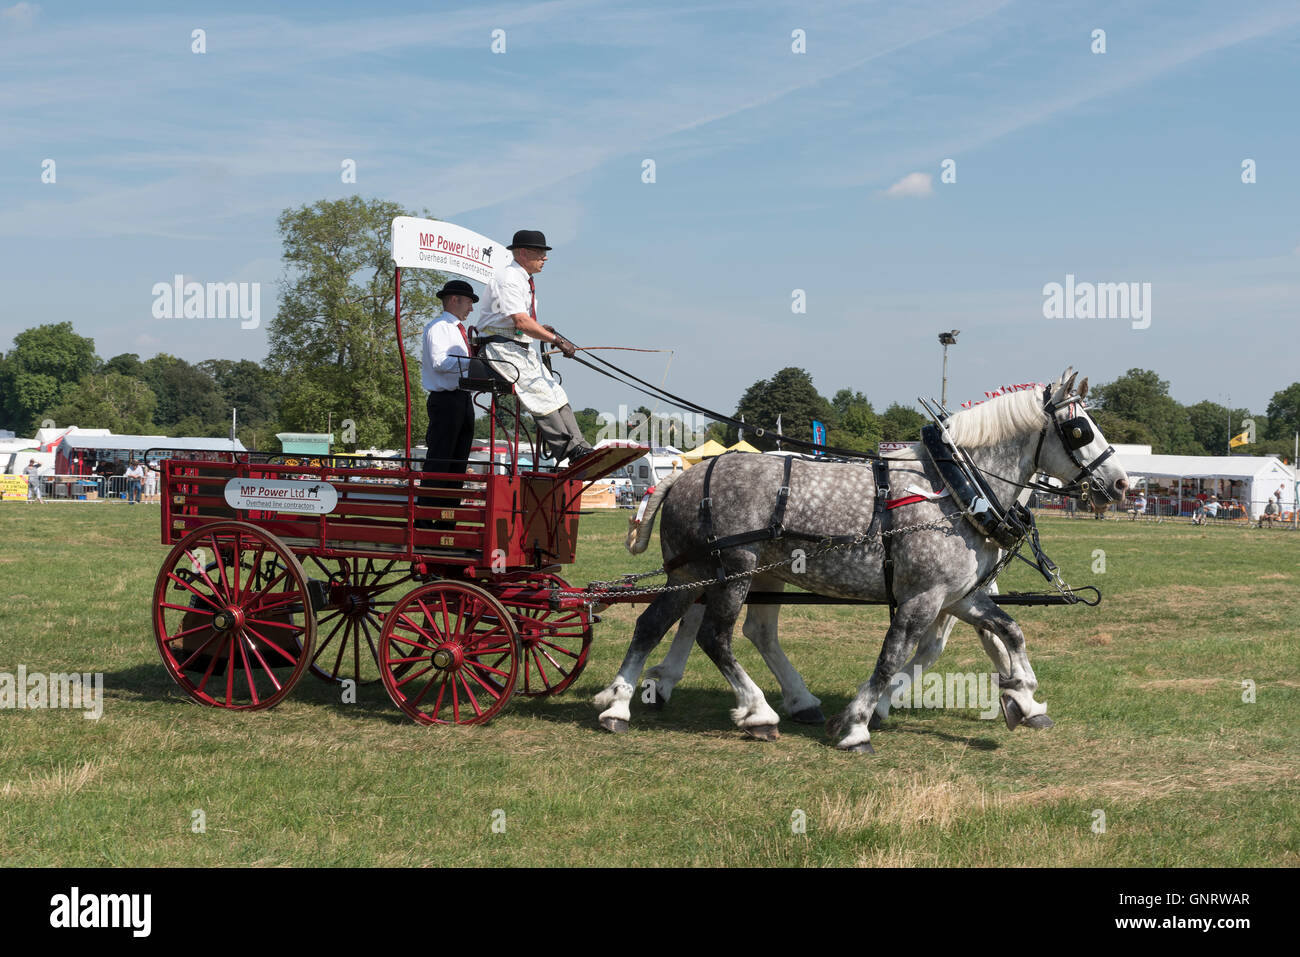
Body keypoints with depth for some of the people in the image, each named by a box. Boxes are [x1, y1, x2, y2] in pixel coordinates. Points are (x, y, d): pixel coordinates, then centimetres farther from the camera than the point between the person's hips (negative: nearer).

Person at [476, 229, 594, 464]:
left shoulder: (527, 281, 17)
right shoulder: (508, 279, -14)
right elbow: (521, 321, -24)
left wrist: (543, 330, 5)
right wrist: (556, 340, -24)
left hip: (521, 350, 10)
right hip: (501, 348, -10)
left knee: (556, 392, -3)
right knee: (540, 391, -21)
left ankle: (579, 447, -11)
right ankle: (567, 449, -24)